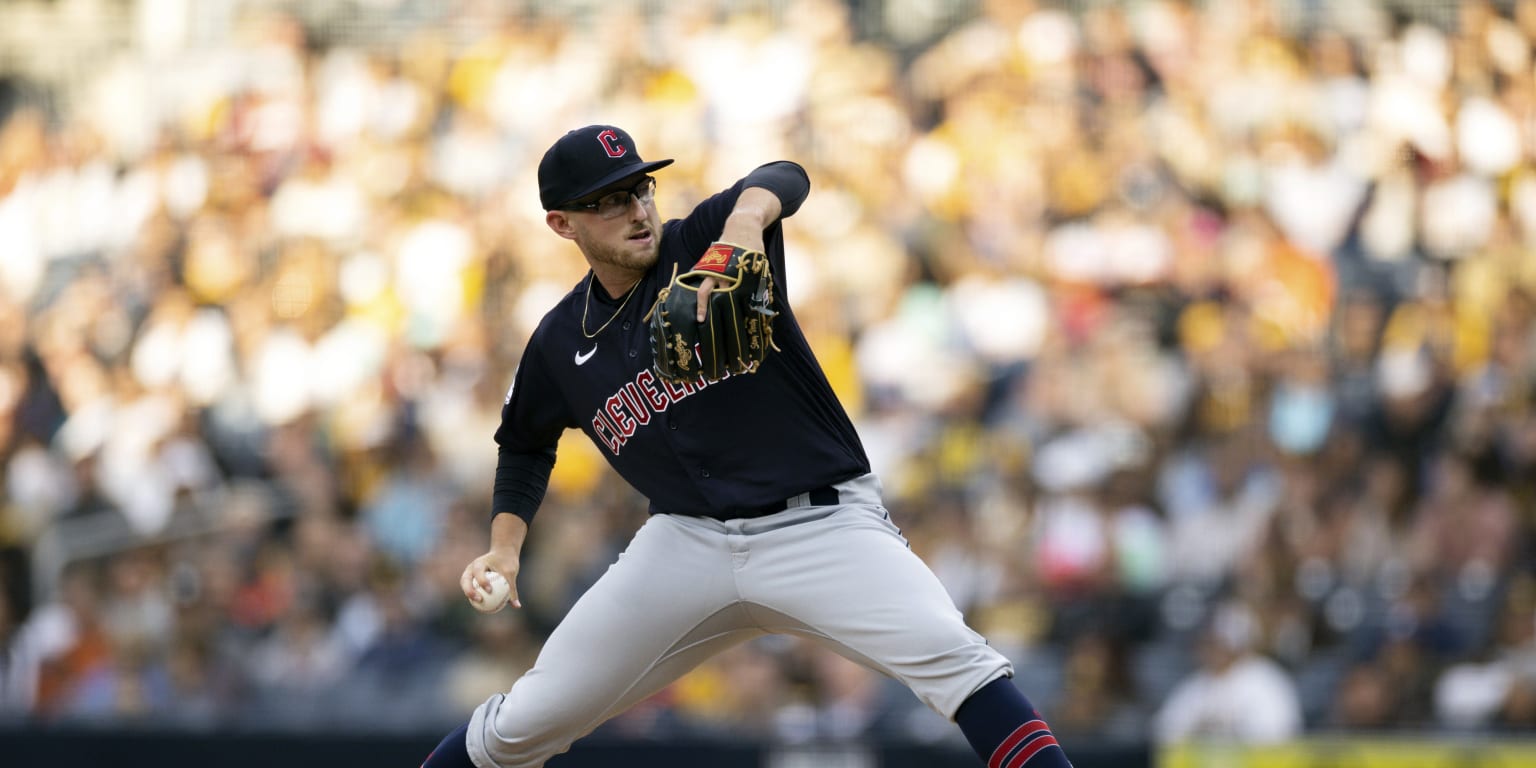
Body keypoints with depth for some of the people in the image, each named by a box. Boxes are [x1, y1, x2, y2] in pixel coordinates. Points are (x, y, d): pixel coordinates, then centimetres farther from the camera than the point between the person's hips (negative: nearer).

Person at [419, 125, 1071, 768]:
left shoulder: (703, 245, -5)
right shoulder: (559, 344, 7)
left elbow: (784, 181, -25)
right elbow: (525, 444, 25)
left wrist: (744, 221, -47)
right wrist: (504, 548, 10)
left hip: (822, 524, -4)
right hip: (688, 542, 4)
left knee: (948, 656, -28)